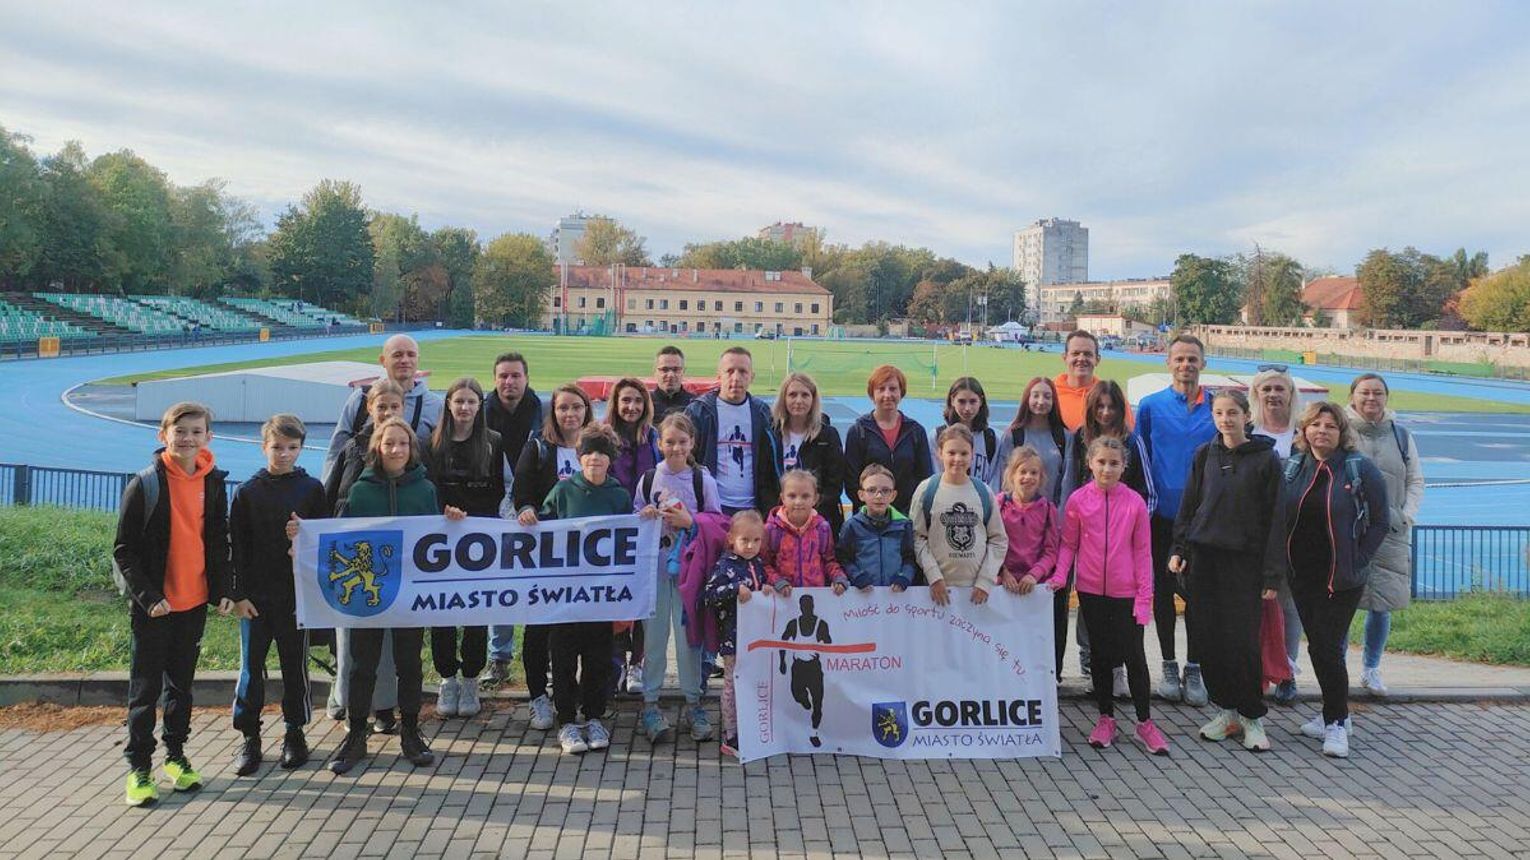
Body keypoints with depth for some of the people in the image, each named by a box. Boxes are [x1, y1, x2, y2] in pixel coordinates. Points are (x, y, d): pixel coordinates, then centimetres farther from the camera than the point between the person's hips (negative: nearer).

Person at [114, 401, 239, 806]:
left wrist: (221, 590, 2)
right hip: (152, 604, -4)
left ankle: (175, 754, 27)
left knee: (181, 682, 14)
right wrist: (147, 596, -15)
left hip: (195, 601, 4)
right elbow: (123, 550, -8)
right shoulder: (145, 485, -9)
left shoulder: (213, 483, 4)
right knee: (146, 686, 3)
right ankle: (138, 766, 12)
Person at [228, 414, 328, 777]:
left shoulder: (311, 489, 1)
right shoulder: (248, 491, 1)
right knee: (251, 665, 4)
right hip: (256, 595, 0)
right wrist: (239, 593, -4)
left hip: (297, 593, 0)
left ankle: (295, 733, 23)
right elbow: (237, 546, 1)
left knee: (295, 664, 9)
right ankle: (249, 738, 16)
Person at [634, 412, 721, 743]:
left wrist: (690, 521, -14)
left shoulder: (703, 480, 0)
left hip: (690, 567, -1)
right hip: (654, 565, 1)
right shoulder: (648, 479, 4)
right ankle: (650, 702, 14)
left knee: (689, 632, 4)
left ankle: (692, 702, 16)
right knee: (654, 632, 4)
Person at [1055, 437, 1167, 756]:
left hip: (1126, 593, -1)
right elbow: (1068, 544, 3)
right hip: (1091, 590, 1)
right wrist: (1060, 575, -13)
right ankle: (1106, 719, 24)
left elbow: (1142, 551, 0)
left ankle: (1145, 722, 18)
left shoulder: (1135, 503, -4)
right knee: (1100, 654, 12)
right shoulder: (1078, 501, -3)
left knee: (1134, 655, 2)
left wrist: (1145, 595, -3)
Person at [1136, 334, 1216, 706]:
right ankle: (1169, 666, 19)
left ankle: (1194, 668, 15)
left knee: (1199, 591, 4)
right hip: (1163, 514, 0)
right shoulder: (1151, 406, 2)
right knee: (1163, 589, 8)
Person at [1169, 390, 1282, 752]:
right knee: (1210, 637, 4)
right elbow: (1188, 505, 12)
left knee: (1243, 640, -5)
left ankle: (1253, 716, 11)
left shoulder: (1266, 459, -2)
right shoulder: (1204, 455, 8)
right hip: (1204, 557, 3)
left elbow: (1274, 518, -2)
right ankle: (1227, 711, 17)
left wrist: (1271, 575, -5)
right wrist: (1178, 549, 2)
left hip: (1245, 561, -3)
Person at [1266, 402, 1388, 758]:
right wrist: (1277, 563, 3)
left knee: (1327, 647, -7)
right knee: (1318, 646, 13)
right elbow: (1278, 517, 12)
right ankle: (1336, 713, 29)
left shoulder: (1361, 469, -6)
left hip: (1341, 578, -4)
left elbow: (1380, 521, -2)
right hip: (1302, 575, 5)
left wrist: (1357, 562, -9)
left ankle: (1336, 722, 6)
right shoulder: (1292, 467, 4)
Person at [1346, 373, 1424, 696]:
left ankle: (1371, 668, 23)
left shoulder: (1401, 436, 11)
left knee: (1382, 604, 7)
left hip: (1390, 533, 4)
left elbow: (1416, 482, 14)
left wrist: (1405, 515, -1)